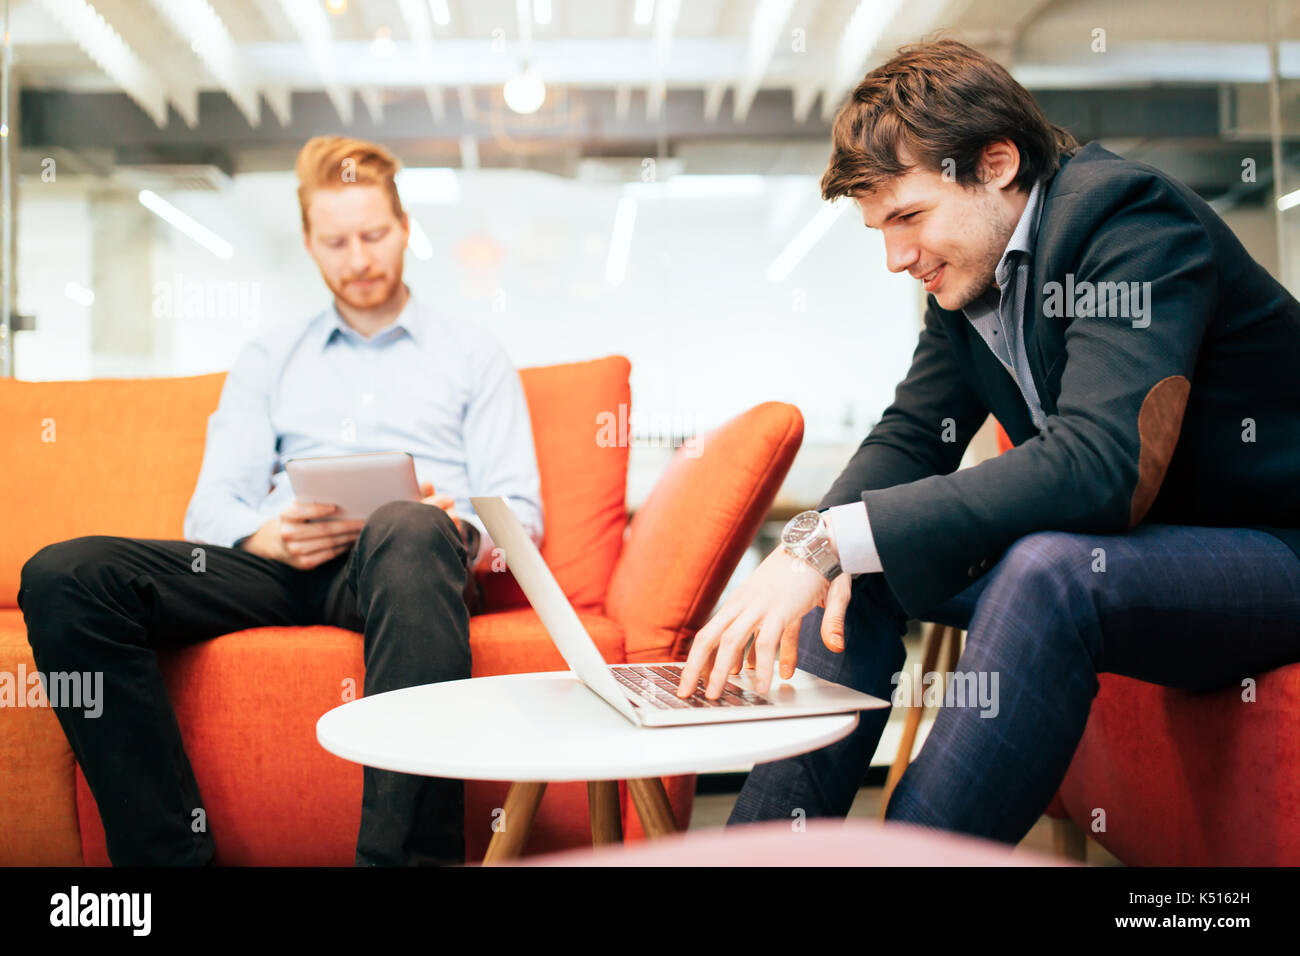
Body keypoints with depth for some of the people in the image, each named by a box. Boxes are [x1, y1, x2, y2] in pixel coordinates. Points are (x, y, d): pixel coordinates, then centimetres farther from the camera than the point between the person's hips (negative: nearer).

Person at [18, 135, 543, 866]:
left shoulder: (472, 352, 21)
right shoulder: (271, 355, 28)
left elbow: (521, 511, 10)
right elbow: (212, 505, 16)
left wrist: (459, 527, -15)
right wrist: (267, 535, -8)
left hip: (401, 560, -3)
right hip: (281, 562, 3)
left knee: (409, 532, -41)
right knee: (64, 576, -22)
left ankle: (406, 854, -44)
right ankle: (171, 850, -23)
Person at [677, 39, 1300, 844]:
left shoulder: (1131, 216, -22)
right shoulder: (966, 269, 3)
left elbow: (1098, 467, -34)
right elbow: (909, 437, 5)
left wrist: (828, 541, -36)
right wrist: (818, 547, -17)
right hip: (1118, 538, 8)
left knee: (1044, 571, -36)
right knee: (861, 566, -3)